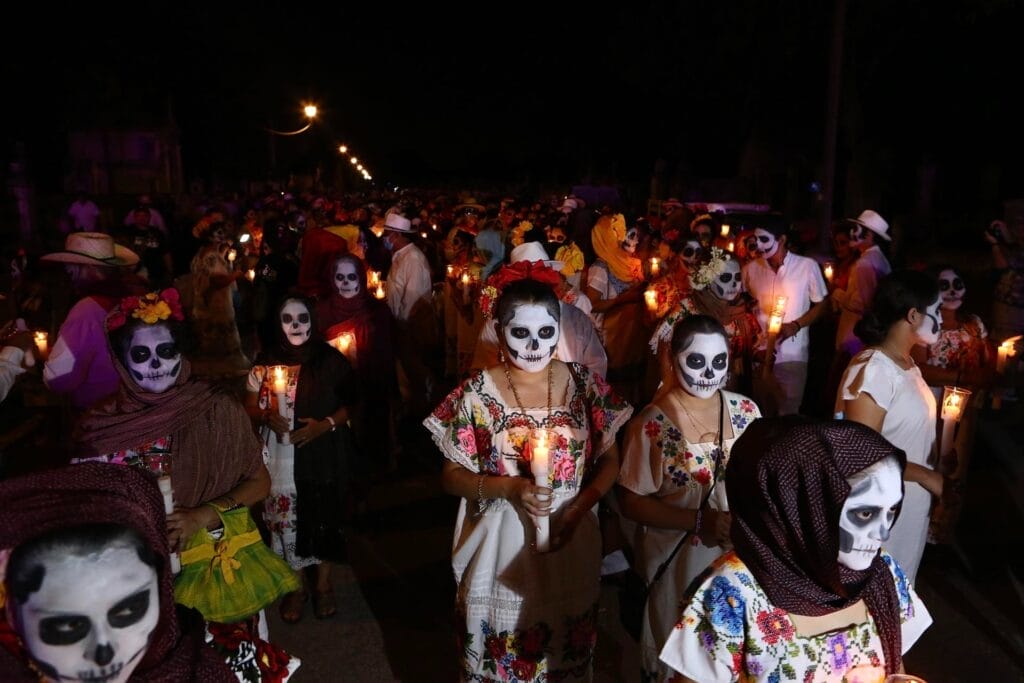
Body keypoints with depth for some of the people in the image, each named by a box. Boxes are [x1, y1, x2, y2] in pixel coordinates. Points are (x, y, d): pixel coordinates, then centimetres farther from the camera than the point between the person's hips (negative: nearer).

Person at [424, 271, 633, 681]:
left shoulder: (584, 384, -5)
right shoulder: (477, 394, -11)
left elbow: (611, 459, 2)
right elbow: (451, 477, -5)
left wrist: (575, 511, -14)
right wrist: (509, 486, -22)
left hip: (572, 545, 2)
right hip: (501, 547, -2)